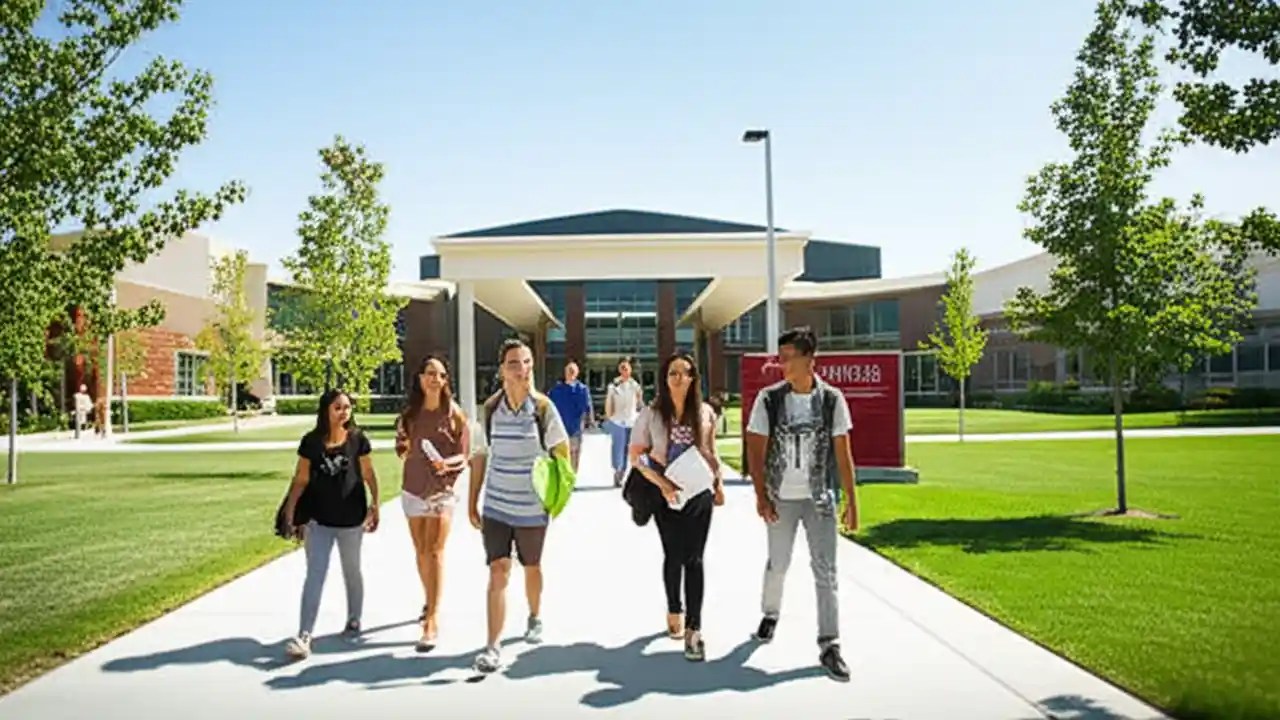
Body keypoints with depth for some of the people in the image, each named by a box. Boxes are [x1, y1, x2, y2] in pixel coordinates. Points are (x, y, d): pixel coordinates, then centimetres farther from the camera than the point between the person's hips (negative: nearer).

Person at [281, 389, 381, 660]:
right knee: (314, 574, -5)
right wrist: (290, 511, -2)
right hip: (319, 519, 0)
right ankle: (304, 636, -8)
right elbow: (301, 479, 1)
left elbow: (368, 474, 1)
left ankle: (354, 621, 35)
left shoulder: (357, 439, -5)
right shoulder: (311, 442, -4)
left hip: (351, 518, 0)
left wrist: (375, 504, -1)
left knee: (352, 572, 16)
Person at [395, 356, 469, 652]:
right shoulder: (410, 413, 5)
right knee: (420, 552, 15)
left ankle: (432, 620, -11)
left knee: (434, 552, -11)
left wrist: (447, 463, -26)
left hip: (441, 489, -5)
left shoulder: (454, 413, -6)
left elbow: (464, 454, -6)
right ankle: (430, 603, 34)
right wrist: (403, 448, -6)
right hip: (412, 489, 5)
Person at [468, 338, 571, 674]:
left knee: (531, 567, 18)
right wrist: (472, 503, 6)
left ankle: (535, 617, 44)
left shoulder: (543, 407, -9)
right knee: (498, 571, -8)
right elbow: (481, 457, 5)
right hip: (495, 506, 1)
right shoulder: (491, 408, -2)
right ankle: (492, 646, -4)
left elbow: (561, 452, -3)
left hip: (532, 507, -1)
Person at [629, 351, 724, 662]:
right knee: (674, 556, 14)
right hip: (667, 495, -1)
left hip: (699, 493, 1)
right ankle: (674, 610, 37)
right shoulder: (651, 414, -10)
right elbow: (636, 457, -9)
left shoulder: (705, 412, -2)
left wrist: (719, 484, 9)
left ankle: (693, 629, 3)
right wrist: (662, 484, -19)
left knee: (693, 559, 0)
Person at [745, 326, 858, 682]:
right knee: (777, 564, 14)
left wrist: (851, 501, -2)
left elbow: (843, 453, -1)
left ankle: (829, 645, 5)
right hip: (781, 499, 0)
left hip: (820, 499, 0)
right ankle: (770, 614, 42)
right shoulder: (769, 399, -7)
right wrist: (761, 496, -9)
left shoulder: (831, 399, -5)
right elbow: (756, 450, -3)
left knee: (825, 570, -2)